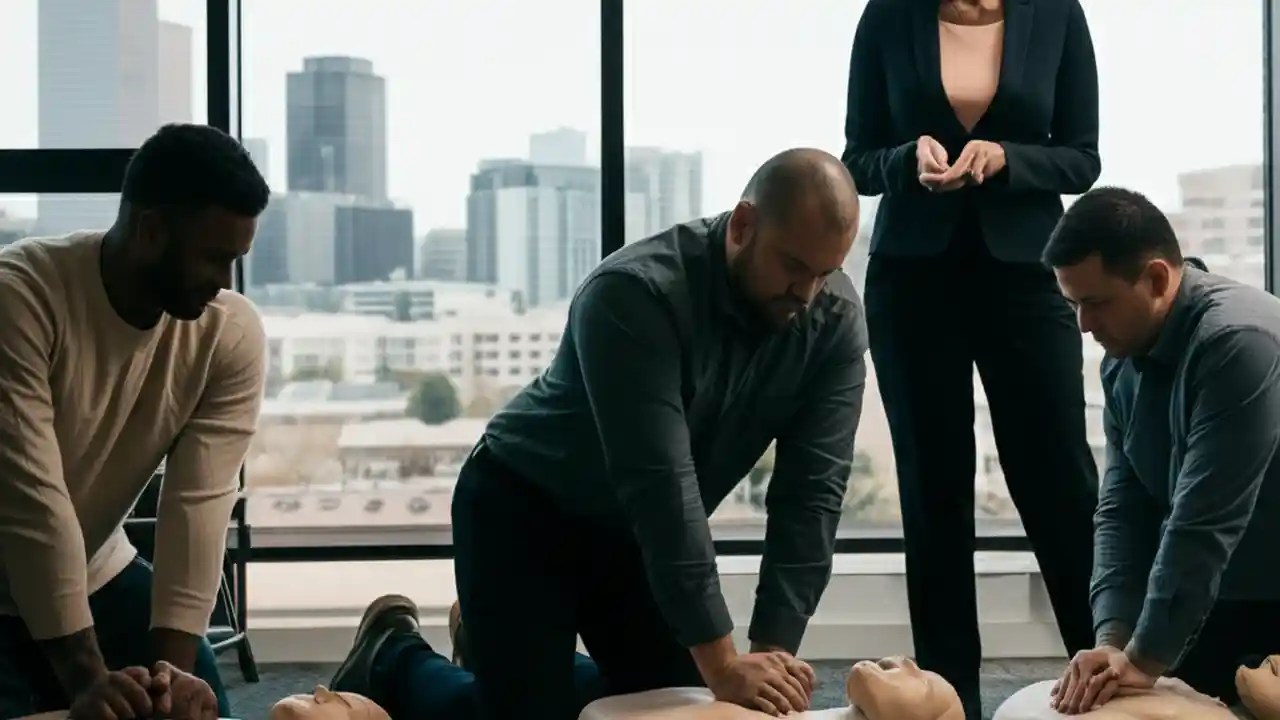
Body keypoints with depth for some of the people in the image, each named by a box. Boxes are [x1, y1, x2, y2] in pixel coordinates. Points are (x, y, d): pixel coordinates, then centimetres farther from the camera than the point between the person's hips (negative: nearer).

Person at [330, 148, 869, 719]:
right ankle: (395, 661, 19)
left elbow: (812, 491, -18)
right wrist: (721, 662, -39)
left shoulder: (835, 319, -16)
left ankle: (514, 652, 29)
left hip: (638, 530, 6)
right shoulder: (636, 292, -33)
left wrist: (774, 648, -27)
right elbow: (658, 483, -38)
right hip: (526, 511, -6)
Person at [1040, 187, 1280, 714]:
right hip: (1222, 598, 7)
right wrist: (1115, 641, -16)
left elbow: (1204, 522, -30)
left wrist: (1145, 660, -27)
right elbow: (1121, 508, -3)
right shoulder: (1122, 361, -1)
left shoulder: (1237, 341, -28)